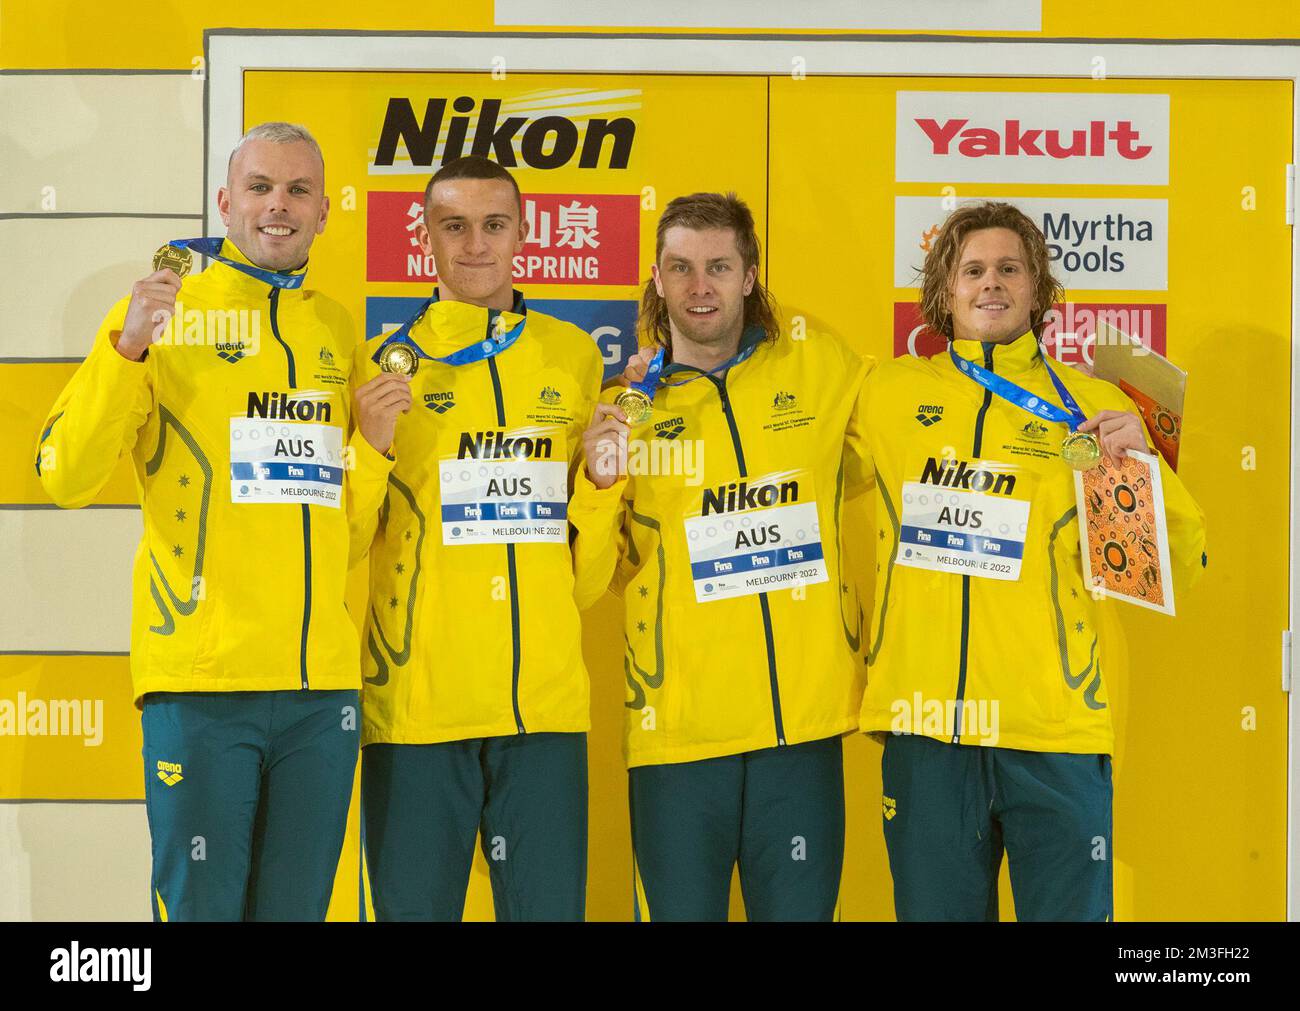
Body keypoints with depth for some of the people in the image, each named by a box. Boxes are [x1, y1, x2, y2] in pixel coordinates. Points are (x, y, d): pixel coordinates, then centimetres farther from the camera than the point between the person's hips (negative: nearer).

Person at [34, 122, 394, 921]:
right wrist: (127, 347, -17)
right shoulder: (165, 314, 1)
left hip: (323, 682, 5)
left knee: (297, 907, 8)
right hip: (202, 678, -4)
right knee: (201, 907, -3)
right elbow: (65, 477, -8)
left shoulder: (339, 330, 14)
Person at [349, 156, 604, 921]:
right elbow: (344, 541, 2)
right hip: (418, 700, -2)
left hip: (546, 697, 2)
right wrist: (372, 450, -13)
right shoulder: (388, 365, 4)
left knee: (551, 903, 4)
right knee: (416, 904, 3)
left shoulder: (574, 357, 10)